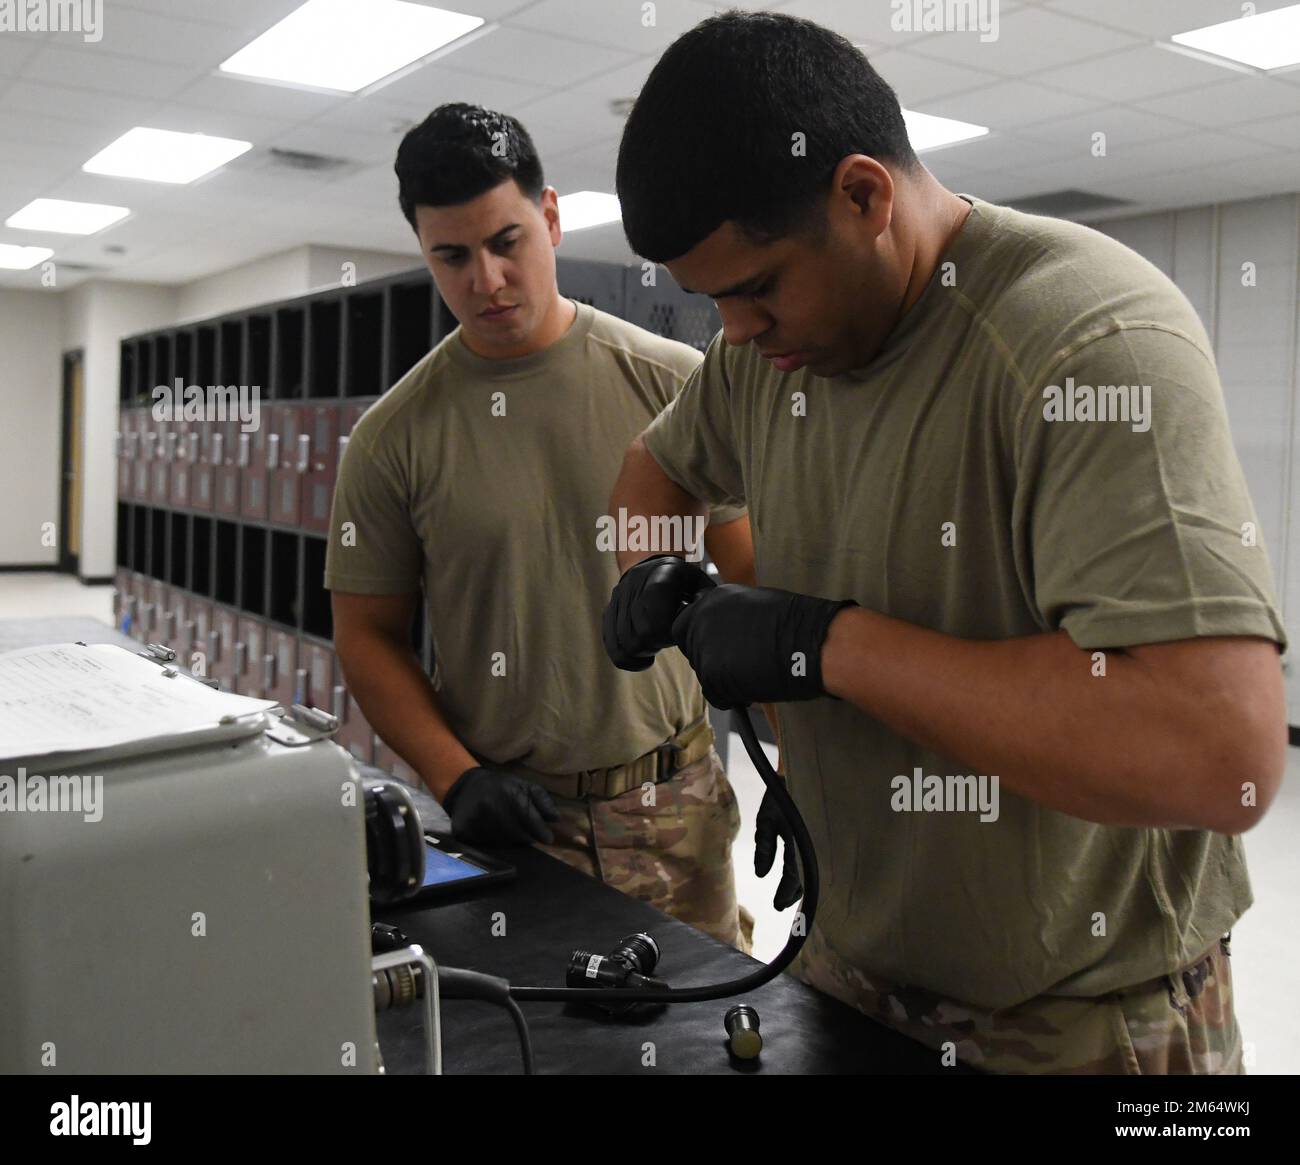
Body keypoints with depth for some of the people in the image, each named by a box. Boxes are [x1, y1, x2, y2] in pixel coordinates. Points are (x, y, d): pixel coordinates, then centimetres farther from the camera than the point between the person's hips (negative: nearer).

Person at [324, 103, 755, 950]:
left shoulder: (674, 383, -2)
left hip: (674, 797, 1)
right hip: (510, 815, 0)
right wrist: (455, 777, -10)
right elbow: (369, 633, 3)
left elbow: (757, 577, 1)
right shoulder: (395, 436, -2)